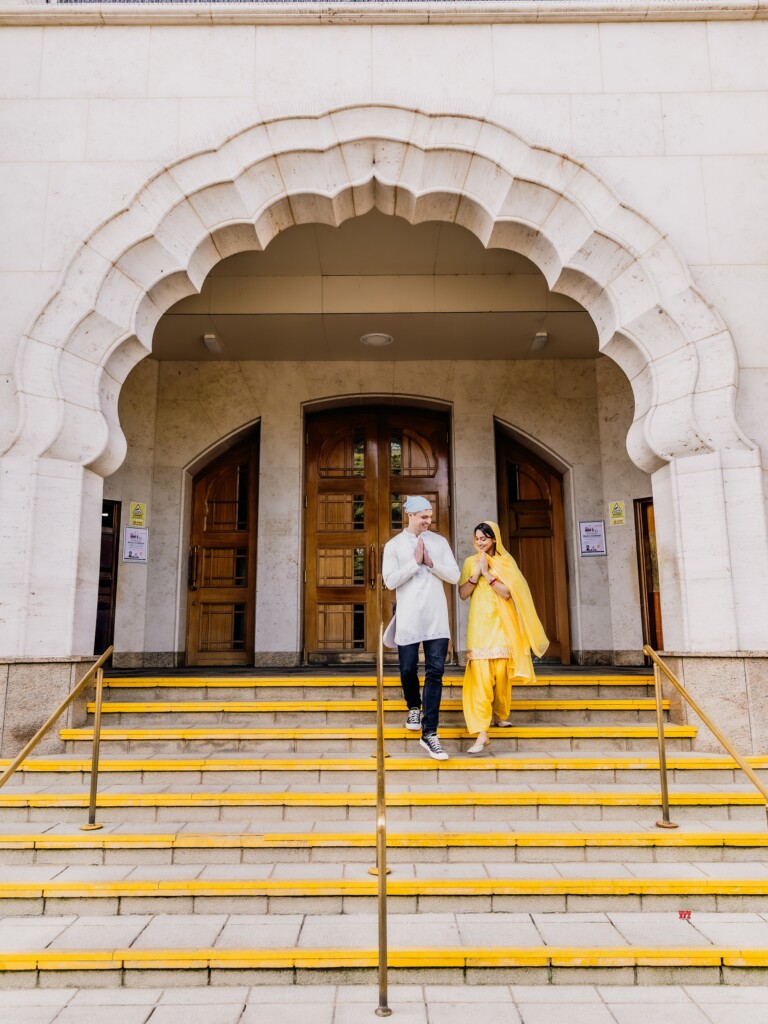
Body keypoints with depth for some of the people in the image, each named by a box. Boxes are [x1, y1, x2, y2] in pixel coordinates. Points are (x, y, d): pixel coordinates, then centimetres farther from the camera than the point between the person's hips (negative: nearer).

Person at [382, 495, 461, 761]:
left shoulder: (439, 542, 10)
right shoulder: (393, 545, 4)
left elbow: (454, 576, 5)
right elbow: (390, 580, -6)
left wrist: (431, 562, -7)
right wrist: (415, 562, -9)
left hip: (437, 618, 1)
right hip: (408, 618, -1)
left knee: (435, 673, -5)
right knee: (408, 669, 6)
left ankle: (429, 733, -2)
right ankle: (414, 707, 38)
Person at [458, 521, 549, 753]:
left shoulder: (505, 562, 6)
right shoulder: (470, 562, 10)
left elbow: (507, 592, -7)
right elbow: (462, 594, 1)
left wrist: (487, 573, -11)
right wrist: (477, 572, -9)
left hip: (501, 623, 0)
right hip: (480, 623, 0)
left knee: (502, 672, 1)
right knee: (480, 675, -12)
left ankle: (500, 714, 27)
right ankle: (481, 732, -17)